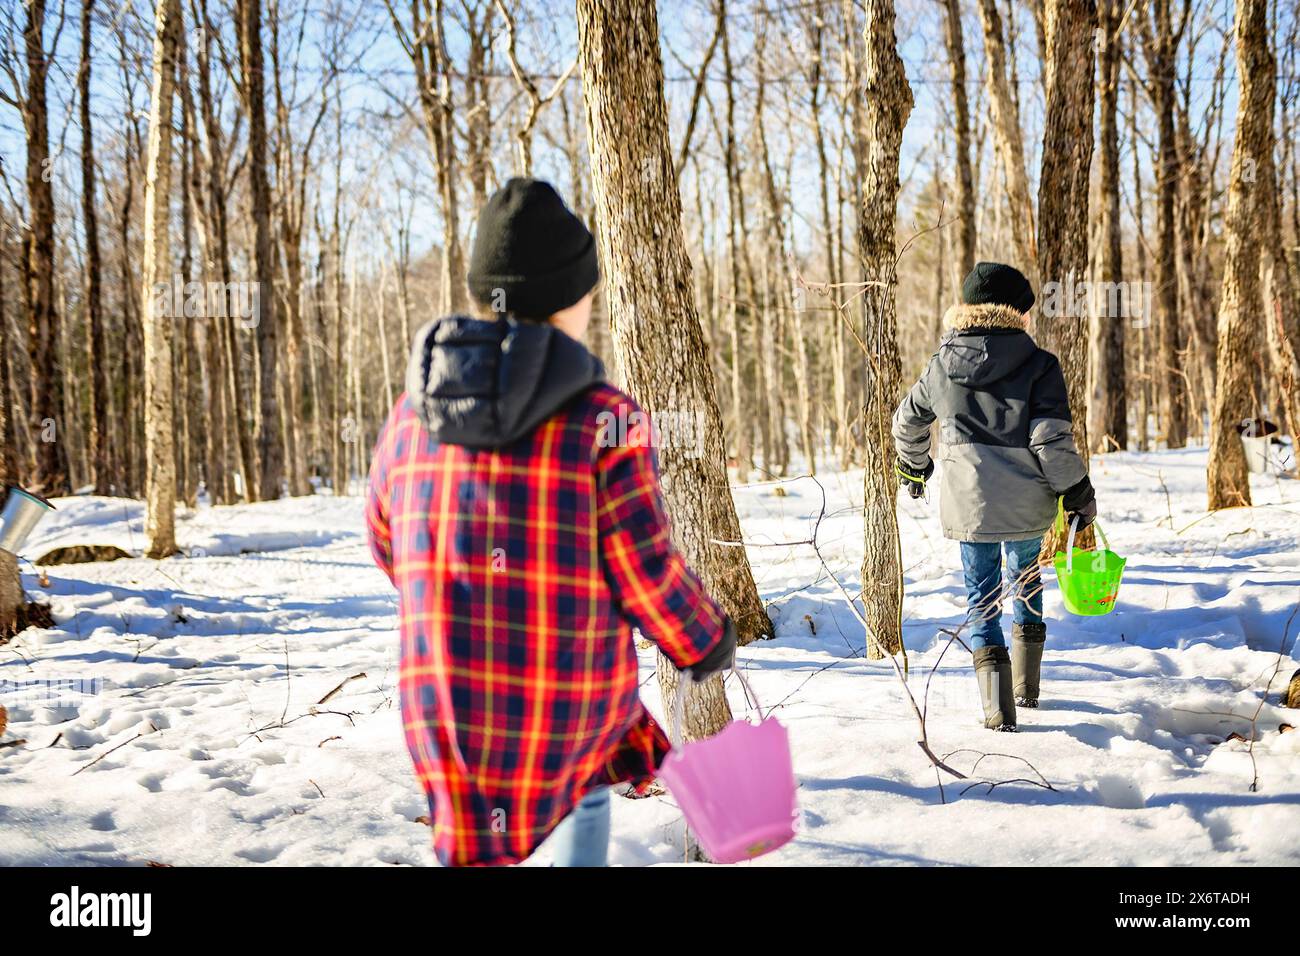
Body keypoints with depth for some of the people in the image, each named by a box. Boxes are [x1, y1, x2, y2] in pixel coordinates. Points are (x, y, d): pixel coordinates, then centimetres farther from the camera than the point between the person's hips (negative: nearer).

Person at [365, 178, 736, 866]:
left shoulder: (410, 419, 2)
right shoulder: (604, 421, -12)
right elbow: (648, 576, -10)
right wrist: (706, 645, 9)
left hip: (440, 709, 3)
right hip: (573, 712, -3)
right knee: (584, 787, 23)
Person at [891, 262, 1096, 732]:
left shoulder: (940, 367, 2)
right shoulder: (1039, 364, -8)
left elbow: (907, 422, 17)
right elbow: (1053, 440, -13)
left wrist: (913, 469, 36)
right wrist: (1079, 494, 0)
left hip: (968, 504, 0)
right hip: (1028, 502, 0)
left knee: (981, 595, 10)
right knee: (1025, 578, 24)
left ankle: (997, 706, -5)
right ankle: (1027, 687, 31)